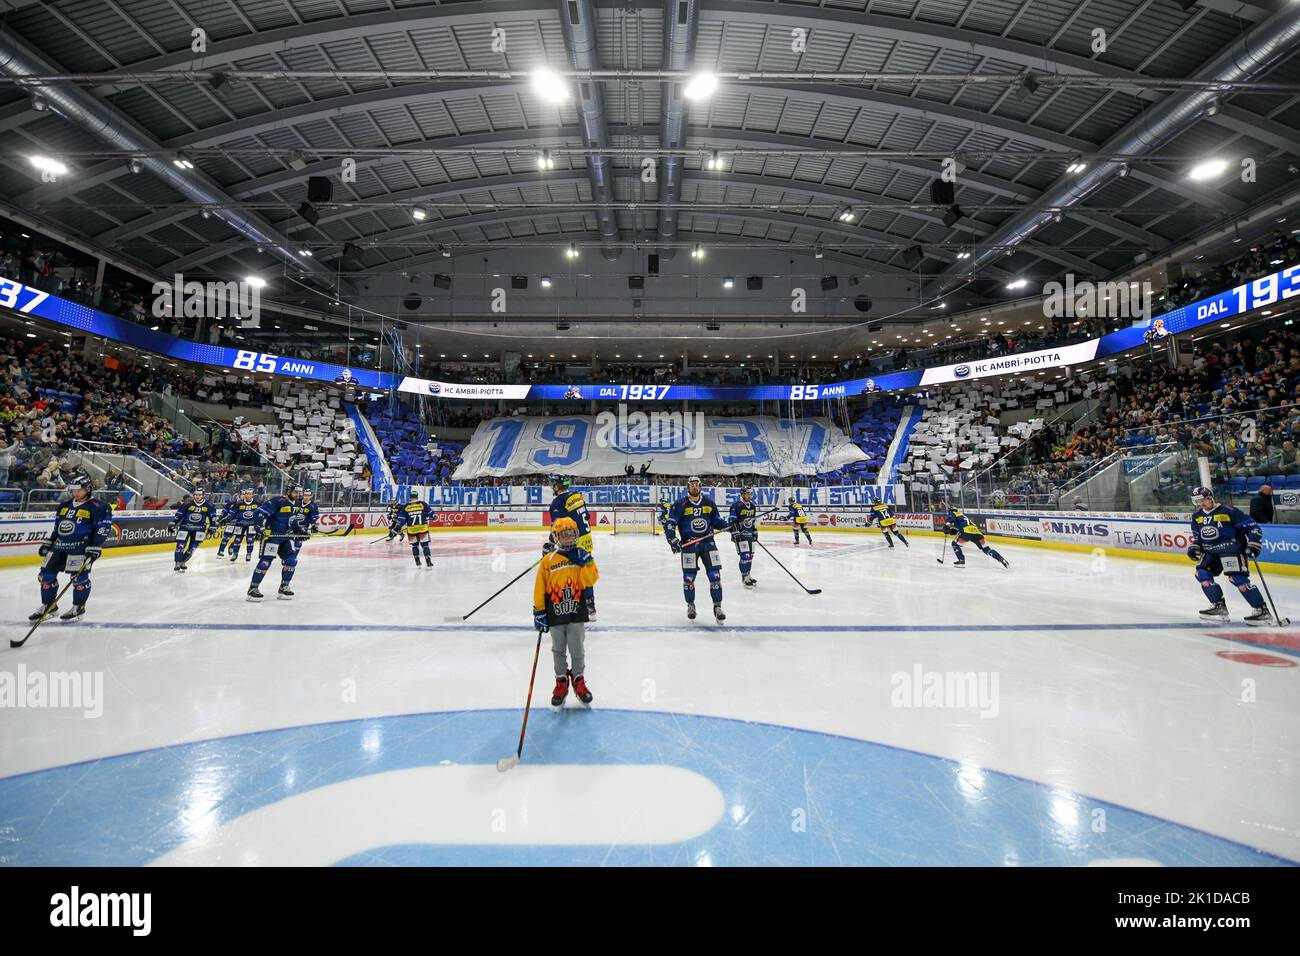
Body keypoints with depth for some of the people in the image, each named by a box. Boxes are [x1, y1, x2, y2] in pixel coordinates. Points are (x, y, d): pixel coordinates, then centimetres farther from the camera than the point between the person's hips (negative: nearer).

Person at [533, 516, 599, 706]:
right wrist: (539, 611, -1)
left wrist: (586, 562, -22)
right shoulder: (548, 560, -3)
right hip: (555, 613, 0)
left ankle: (578, 679, 28)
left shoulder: (582, 555, -1)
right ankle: (561, 681, 30)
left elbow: (590, 580, -10)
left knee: (577, 649, 8)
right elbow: (540, 587, 0)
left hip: (577, 612, 0)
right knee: (558, 650, 13)